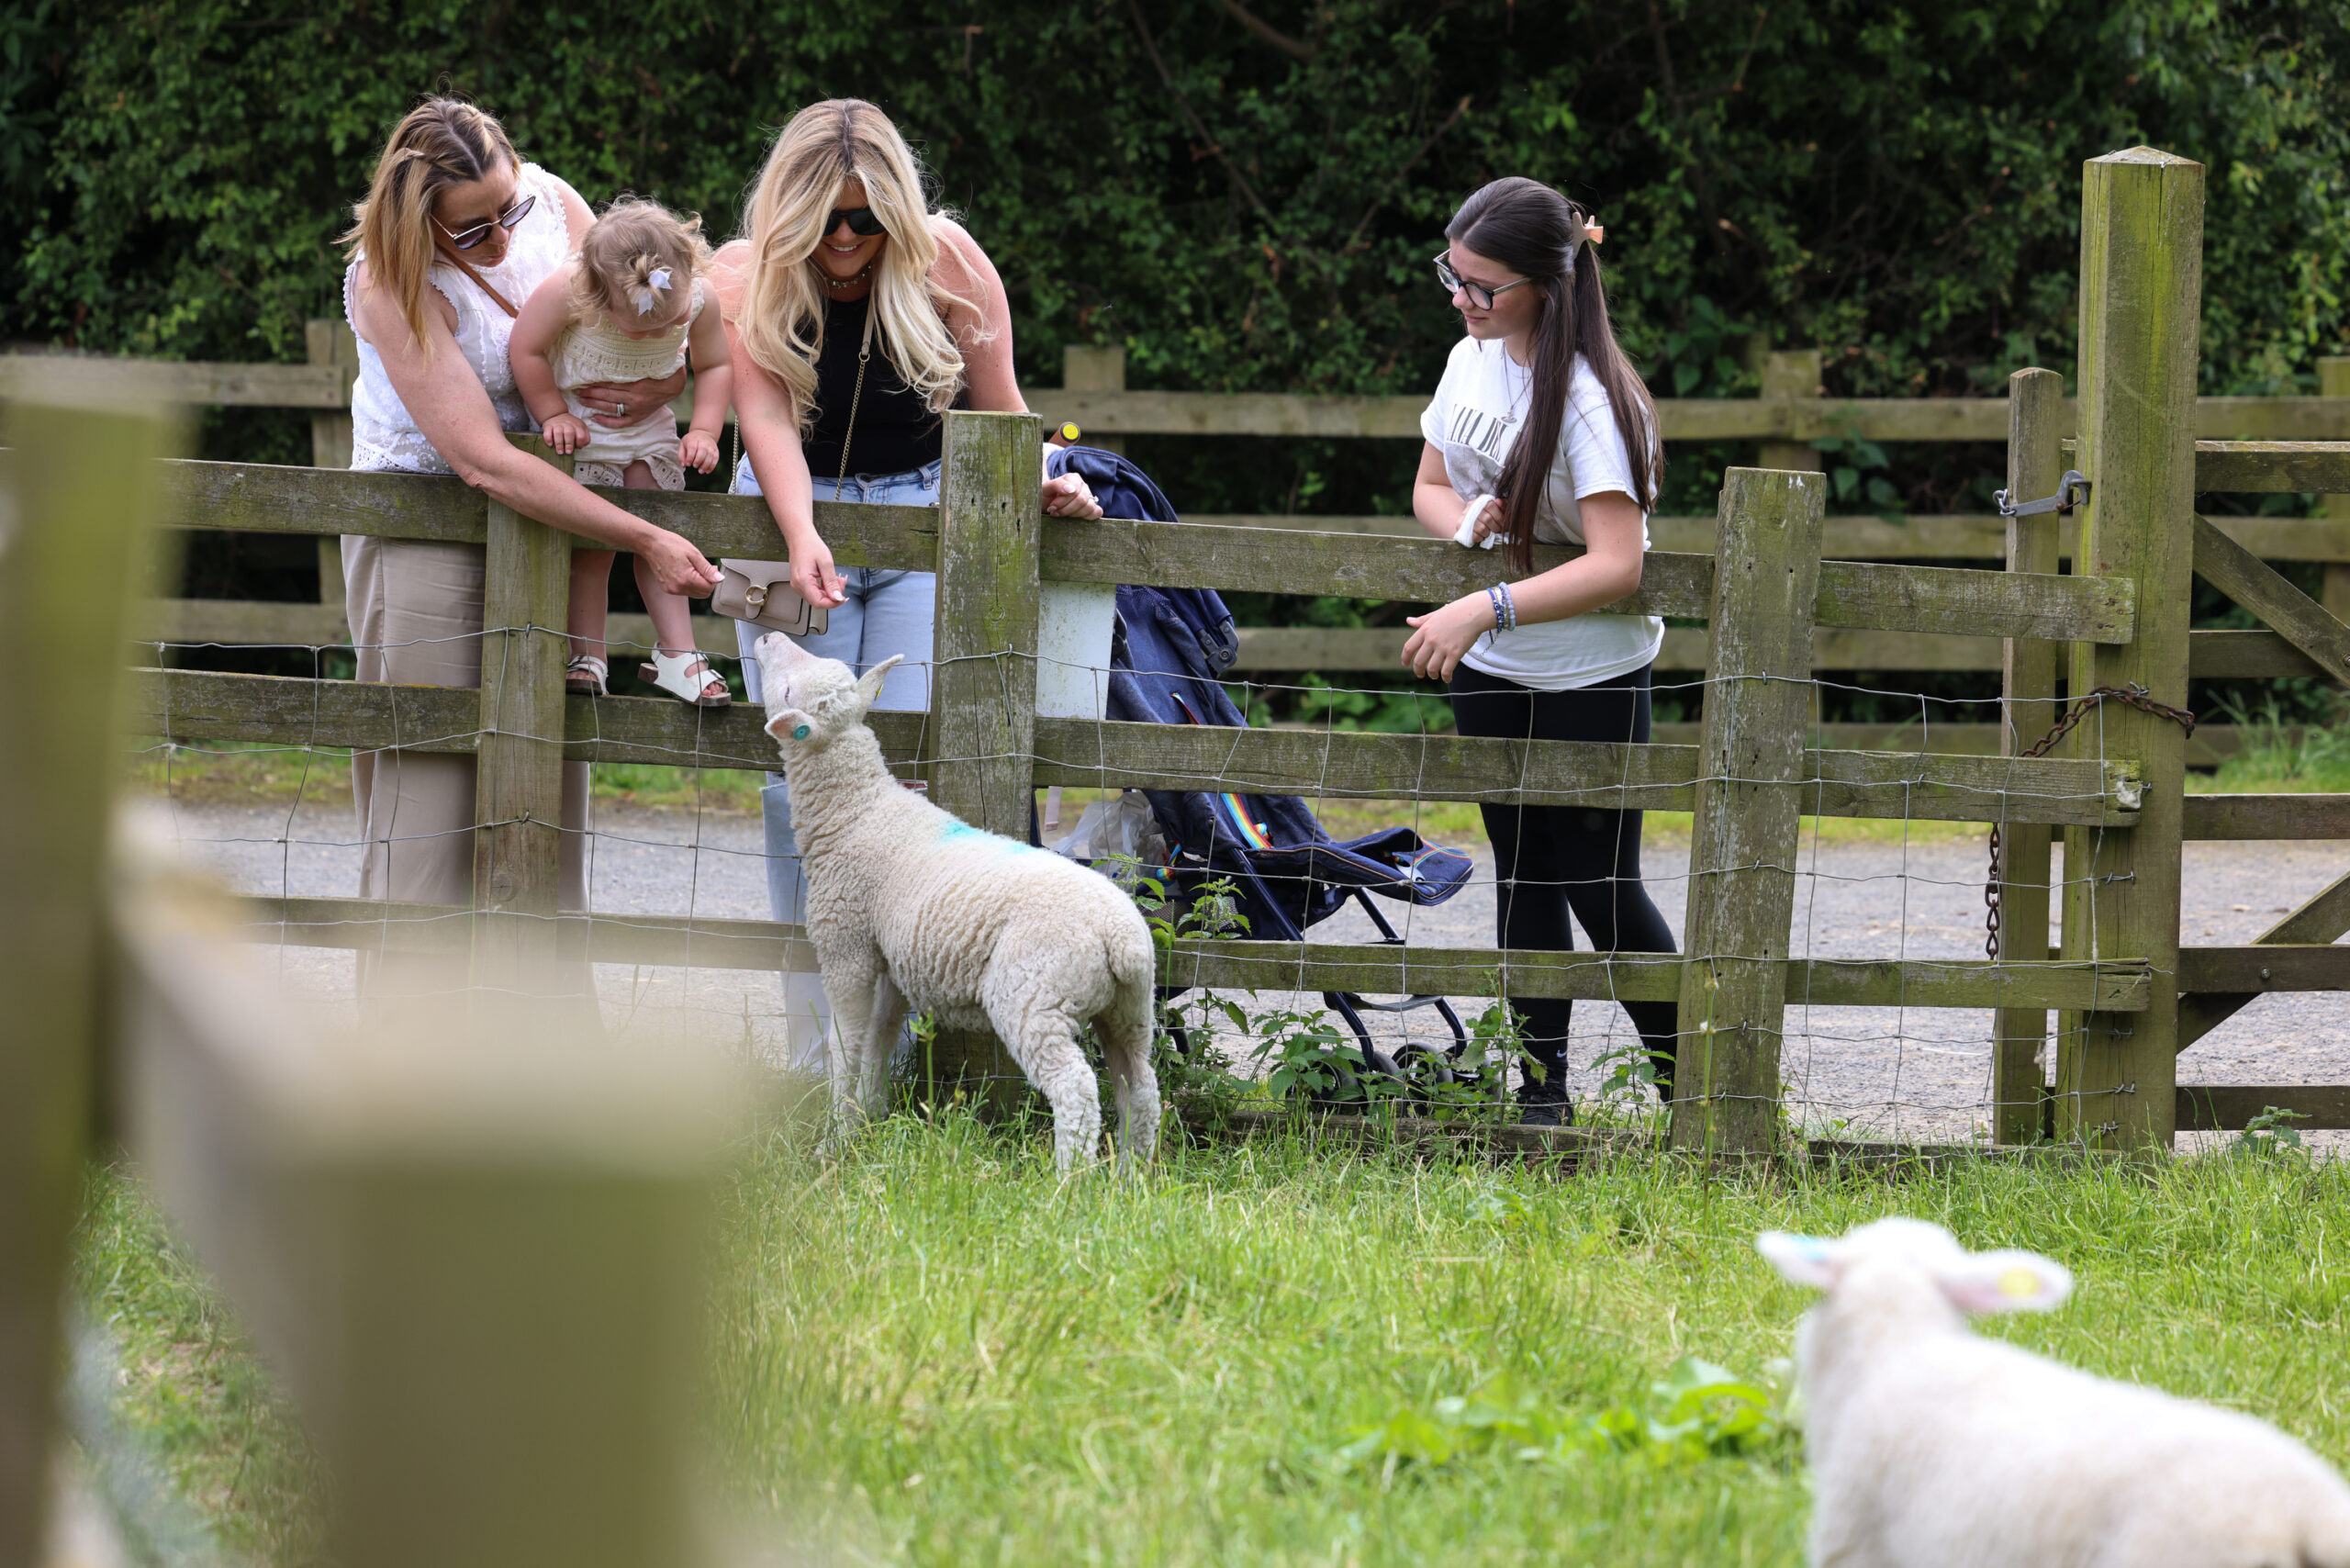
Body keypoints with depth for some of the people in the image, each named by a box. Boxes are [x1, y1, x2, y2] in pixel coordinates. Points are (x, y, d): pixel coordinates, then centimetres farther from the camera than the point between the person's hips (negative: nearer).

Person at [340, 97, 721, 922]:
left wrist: (664, 386, -21)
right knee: (428, 766, -10)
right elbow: (482, 461, -28)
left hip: (547, 497, 5)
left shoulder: (551, 201, -8)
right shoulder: (390, 282, -23)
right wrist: (645, 540, -31)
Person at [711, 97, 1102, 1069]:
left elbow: (998, 411, 2)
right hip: (793, 514, 0)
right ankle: (814, 1052, -3)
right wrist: (801, 539, -32)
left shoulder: (947, 263, -6)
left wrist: (1039, 484, -17)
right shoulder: (748, 277, -7)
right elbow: (766, 417, -18)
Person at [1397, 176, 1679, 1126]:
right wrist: (1466, 523, -9)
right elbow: (1430, 487, 14)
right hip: (1491, 670, 7)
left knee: (1599, 887, -3)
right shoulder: (1471, 361, 1)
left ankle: (1691, 1094, 9)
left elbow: (1616, 564, -27)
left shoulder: (1587, 397, -21)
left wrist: (1487, 608, -32)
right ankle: (1541, 1098, 17)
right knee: (1523, 877, 11)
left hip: (1590, 676, -7)